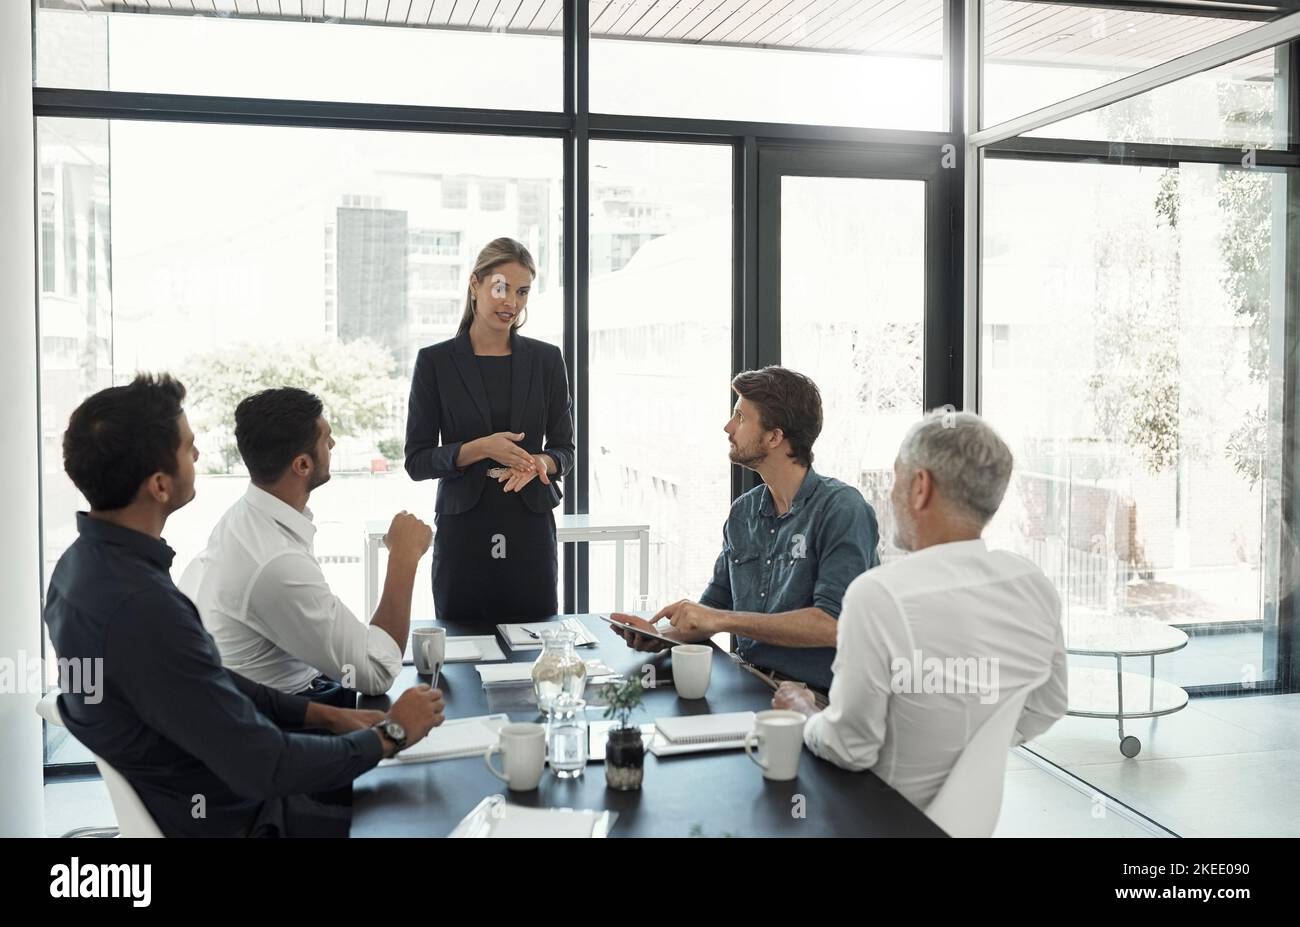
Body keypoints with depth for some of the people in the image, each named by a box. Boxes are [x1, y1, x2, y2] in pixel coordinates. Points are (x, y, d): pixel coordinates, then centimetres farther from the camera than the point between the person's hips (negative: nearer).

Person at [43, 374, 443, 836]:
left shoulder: (87, 560, -2)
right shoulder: (140, 607, -32)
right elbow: (262, 767, -28)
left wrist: (322, 714, 2)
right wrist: (390, 734, -14)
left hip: (203, 785, 8)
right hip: (227, 815, -8)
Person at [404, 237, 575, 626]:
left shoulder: (546, 359, 5)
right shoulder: (435, 361, 0)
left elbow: (564, 449, 9)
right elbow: (417, 461, -1)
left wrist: (539, 462, -13)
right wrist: (480, 449, -16)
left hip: (530, 534, 2)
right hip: (463, 534, -1)